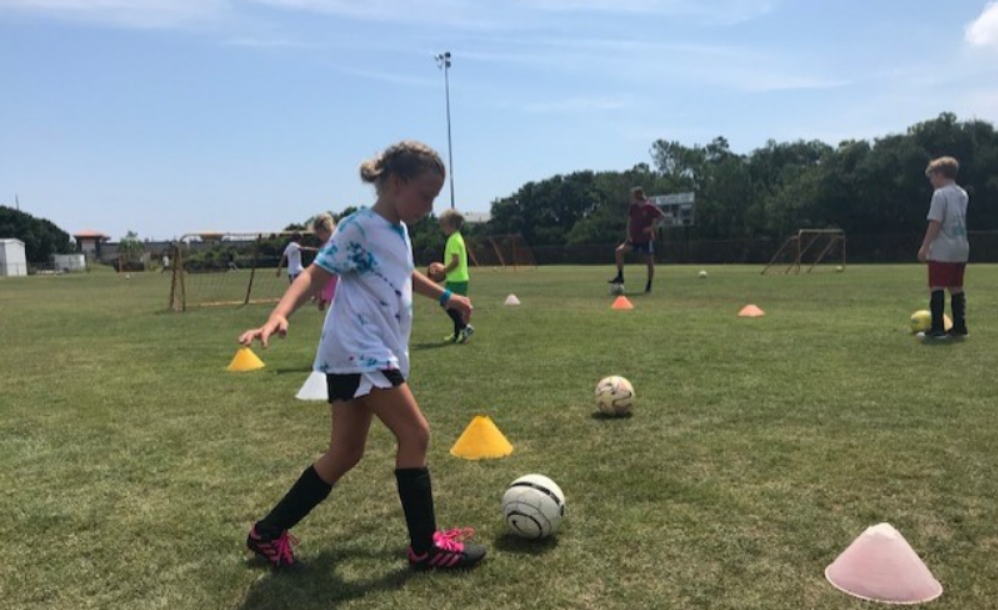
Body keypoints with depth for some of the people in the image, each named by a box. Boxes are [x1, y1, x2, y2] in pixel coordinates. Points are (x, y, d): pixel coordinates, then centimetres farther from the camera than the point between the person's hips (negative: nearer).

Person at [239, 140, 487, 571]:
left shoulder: (398, 232, 15)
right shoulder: (360, 228, -12)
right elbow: (314, 276, -18)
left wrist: (445, 297, 47)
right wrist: (278, 317, -34)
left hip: (373, 353, 10)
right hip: (359, 352, -10)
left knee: (346, 453, 11)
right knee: (415, 434, -8)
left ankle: (268, 533, 22)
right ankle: (425, 546, 5)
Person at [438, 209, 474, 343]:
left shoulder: (454, 239, -14)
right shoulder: (457, 238, 16)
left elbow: (455, 261, -21)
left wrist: (443, 271, -13)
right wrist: (445, 269, 14)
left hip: (455, 280, -10)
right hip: (459, 278, 10)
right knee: (454, 307, 13)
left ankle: (465, 327, -7)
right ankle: (458, 335, 18)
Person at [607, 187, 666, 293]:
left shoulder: (649, 207, -12)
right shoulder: (633, 207, 3)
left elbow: (662, 215, -13)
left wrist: (652, 226, -18)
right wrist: (628, 235, 2)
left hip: (647, 239, -4)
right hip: (634, 238, 4)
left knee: (650, 261, 1)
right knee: (619, 251, -13)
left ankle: (649, 285, 15)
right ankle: (620, 276, -6)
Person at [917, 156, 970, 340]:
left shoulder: (940, 194, -12)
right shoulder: (963, 194, 14)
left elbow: (935, 223, -16)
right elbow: (961, 221, 19)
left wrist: (924, 247, -12)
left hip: (943, 251, -8)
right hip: (961, 249, 8)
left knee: (937, 287, -5)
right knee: (956, 288, 12)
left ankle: (938, 328, -7)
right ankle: (960, 326, 13)